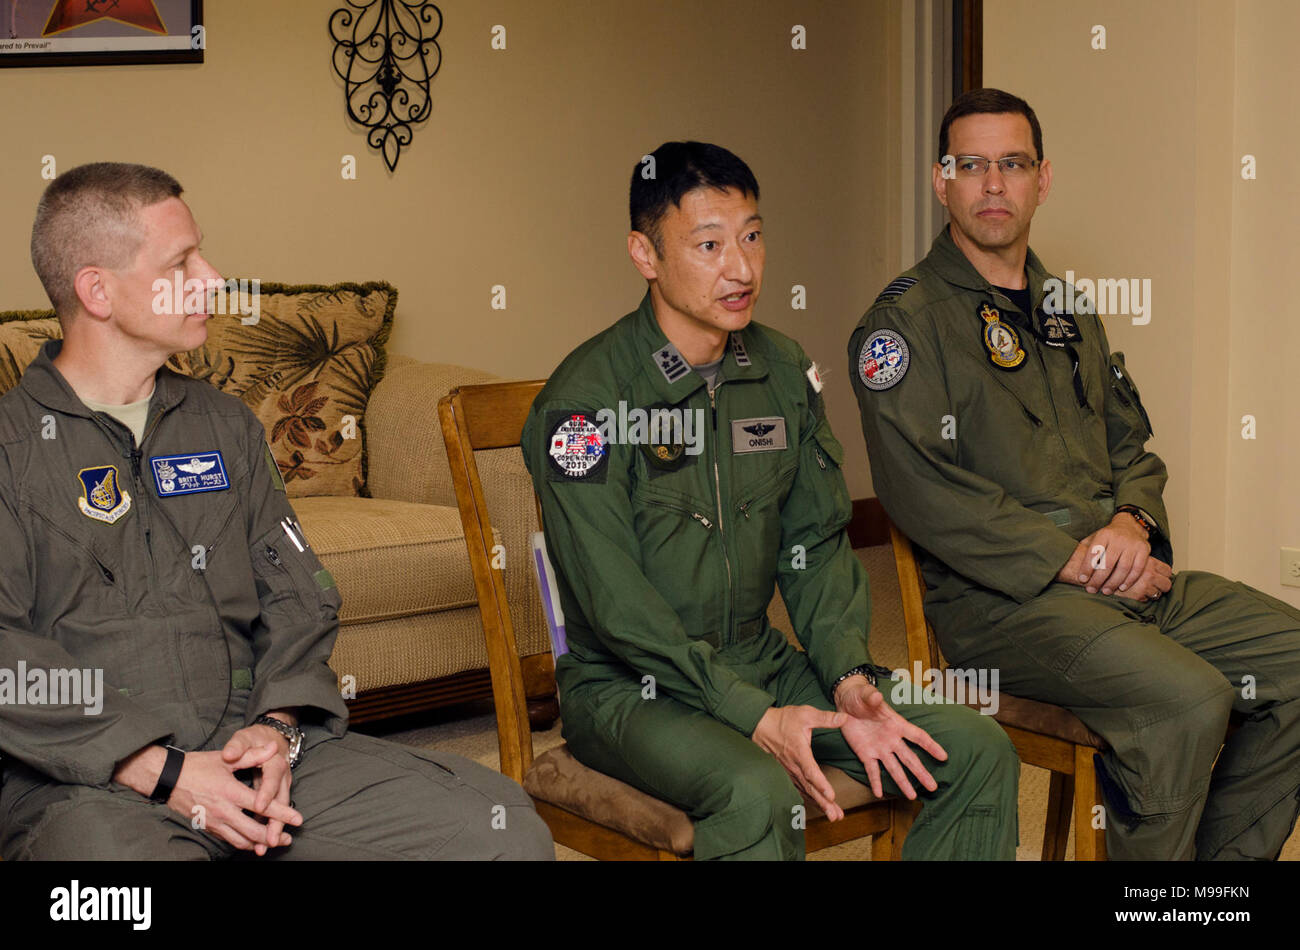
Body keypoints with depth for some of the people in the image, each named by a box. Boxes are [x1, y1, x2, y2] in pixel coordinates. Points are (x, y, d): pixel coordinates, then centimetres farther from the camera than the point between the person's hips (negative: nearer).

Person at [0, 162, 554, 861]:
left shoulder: (225, 426, 20)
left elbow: (297, 594, 17)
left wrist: (276, 725, -3)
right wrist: (163, 770, -17)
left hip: (253, 749, 5)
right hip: (83, 780, -5)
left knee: (505, 828, -12)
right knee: (110, 851, -42)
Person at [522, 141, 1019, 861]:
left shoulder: (785, 372, 6)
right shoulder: (583, 401, -15)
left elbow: (816, 544, 9)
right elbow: (615, 604, -19)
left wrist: (849, 679, -7)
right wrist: (756, 717, -24)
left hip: (760, 664, 6)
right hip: (627, 686, -6)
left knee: (979, 753, -6)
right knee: (756, 794, -36)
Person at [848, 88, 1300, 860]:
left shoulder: (1069, 310, 21)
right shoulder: (904, 324, -4)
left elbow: (1132, 444, 22)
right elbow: (927, 497, -14)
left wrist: (1132, 523, -2)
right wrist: (1076, 559, -16)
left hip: (1129, 584, 8)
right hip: (999, 599, -7)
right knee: (1188, 699, -28)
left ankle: (1223, 858, 6)